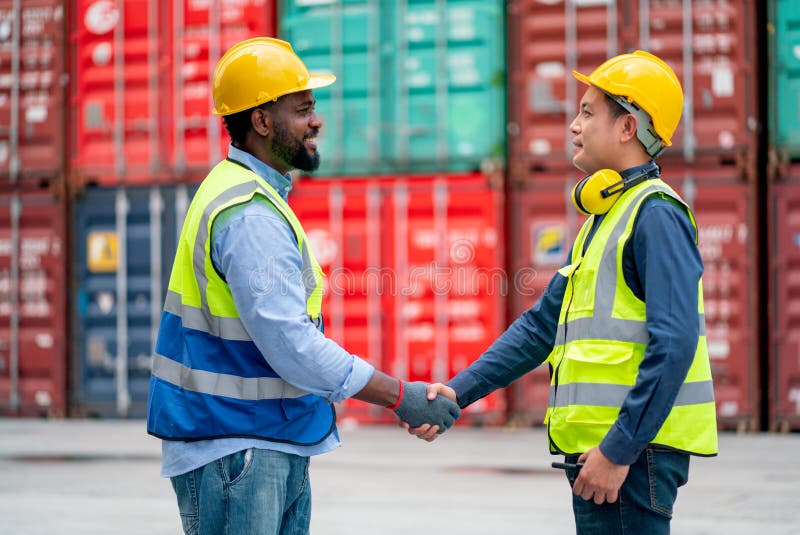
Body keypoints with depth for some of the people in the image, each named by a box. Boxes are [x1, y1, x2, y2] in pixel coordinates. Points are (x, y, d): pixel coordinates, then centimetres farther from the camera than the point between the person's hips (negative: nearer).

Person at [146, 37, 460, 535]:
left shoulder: (245, 193, 14)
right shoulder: (250, 214, -20)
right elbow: (289, 342, -24)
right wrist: (399, 396, -19)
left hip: (277, 444, 11)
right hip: (234, 450, -10)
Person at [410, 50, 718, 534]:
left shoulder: (656, 214, -12)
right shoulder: (603, 217, 19)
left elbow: (674, 343, -21)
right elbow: (541, 326, 20)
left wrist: (619, 449, -23)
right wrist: (458, 393, 12)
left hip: (633, 451, -10)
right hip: (598, 447, 10)